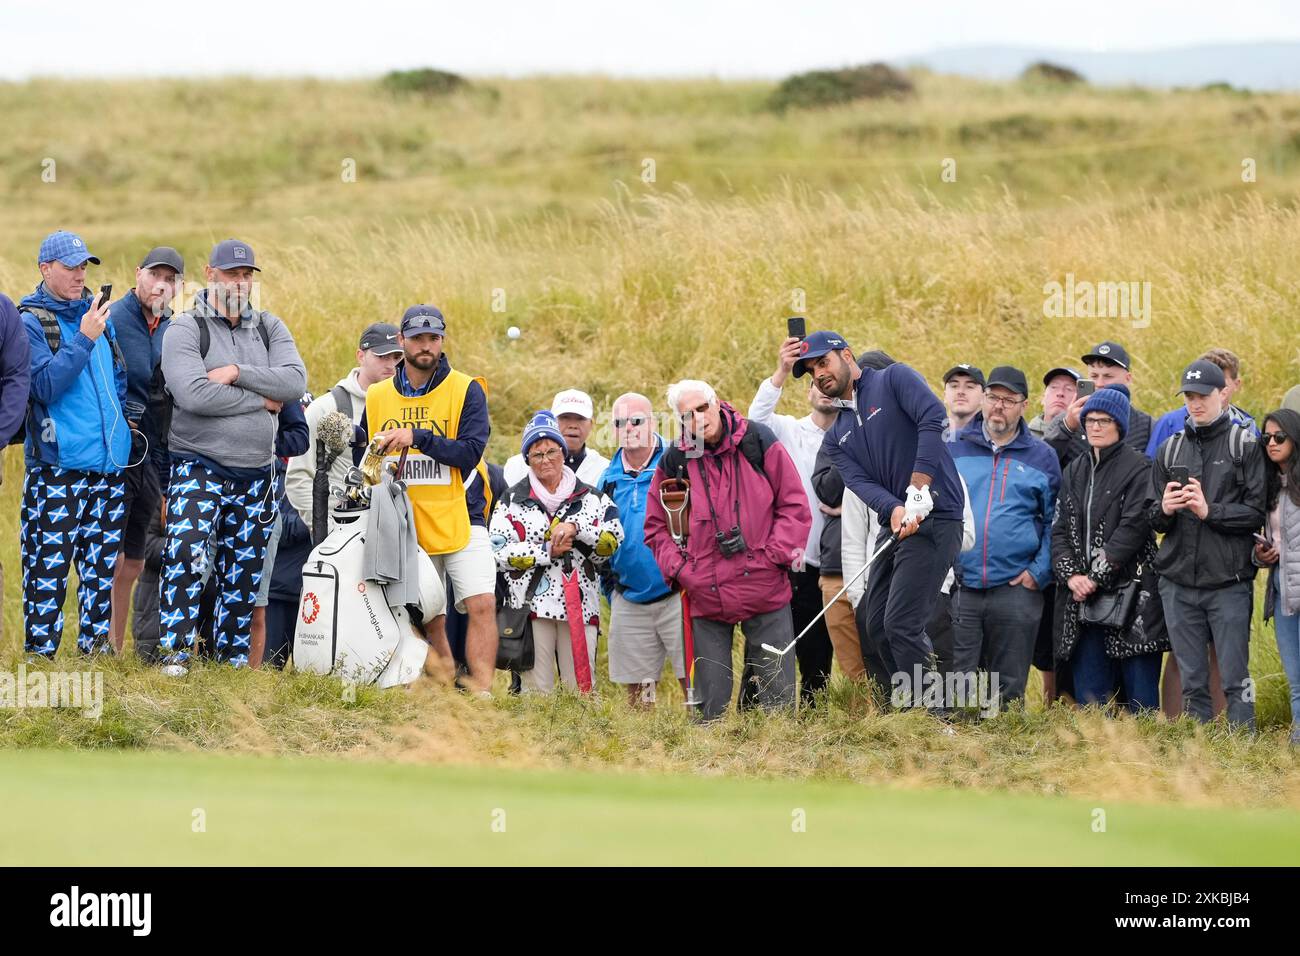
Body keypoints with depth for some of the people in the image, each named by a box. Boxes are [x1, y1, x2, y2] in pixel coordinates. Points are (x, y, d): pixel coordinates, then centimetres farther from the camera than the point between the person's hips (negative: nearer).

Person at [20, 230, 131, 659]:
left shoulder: (97, 314, 15)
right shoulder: (31, 322, -5)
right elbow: (45, 385, -17)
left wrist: (121, 417, 14)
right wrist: (83, 339, -19)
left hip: (109, 463, 6)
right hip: (57, 464, -6)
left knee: (102, 560, 10)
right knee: (49, 563, -6)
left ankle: (96, 640, 17)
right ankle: (40, 650, -1)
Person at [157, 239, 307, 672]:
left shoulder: (269, 328, 10)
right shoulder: (186, 329, -6)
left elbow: (295, 381, -6)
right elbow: (193, 394, -21)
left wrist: (238, 373, -16)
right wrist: (261, 400, -12)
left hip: (256, 471, 5)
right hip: (198, 464, -5)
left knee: (245, 568, 9)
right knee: (186, 553, -21)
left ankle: (234, 653, 19)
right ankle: (175, 651, -16)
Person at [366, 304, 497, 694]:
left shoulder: (466, 391, -3)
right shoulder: (377, 396, 9)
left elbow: (470, 452, -15)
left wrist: (418, 437, -23)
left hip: (461, 520, -3)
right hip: (407, 527, 3)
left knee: (481, 605, -16)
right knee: (429, 620, 6)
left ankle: (480, 691, -18)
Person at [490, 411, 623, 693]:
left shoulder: (591, 498, 12)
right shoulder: (512, 500, 9)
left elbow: (613, 540, 0)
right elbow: (500, 553, -2)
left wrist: (575, 527, -13)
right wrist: (547, 551, -9)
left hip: (580, 605, 1)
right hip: (532, 604, -1)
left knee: (582, 688, 1)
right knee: (536, 691, -3)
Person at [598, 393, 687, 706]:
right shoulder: (609, 478, 11)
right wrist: (611, 592, 20)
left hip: (676, 595, -5)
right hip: (630, 603, 5)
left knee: (695, 683, -9)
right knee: (637, 694, 8)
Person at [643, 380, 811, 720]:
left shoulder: (759, 443, -1)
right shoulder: (674, 462, 4)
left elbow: (794, 505, 3)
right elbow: (656, 526, 14)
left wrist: (776, 555, -7)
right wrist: (679, 568, -1)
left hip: (765, 588, -1)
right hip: (706, 596, 1)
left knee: (777, 692, 2)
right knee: (711, 702, 4)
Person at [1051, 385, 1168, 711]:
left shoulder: (1138, 467, -2)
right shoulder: (1075, 472, 17)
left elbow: (1133, 527, -11)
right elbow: (1059, 528, 12)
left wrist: (1097, 576, -14)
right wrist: (1071, 575, -5)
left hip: (1130, 596, -6)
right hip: (1083, 598, 6)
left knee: (1139, 698, -6)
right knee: (1090, 699, 4)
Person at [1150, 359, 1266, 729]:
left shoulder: (1245, 446, 1)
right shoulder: (1169, 450, 15)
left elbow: (1257, 513, -6)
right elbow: (1153, 520, 14)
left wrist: (1210, 511, -16)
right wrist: (1164, 510, -8)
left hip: (1228, 583, -4)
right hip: (1178, 583, 4)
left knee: (1235, 680, -5)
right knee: (1192, 683, 6)